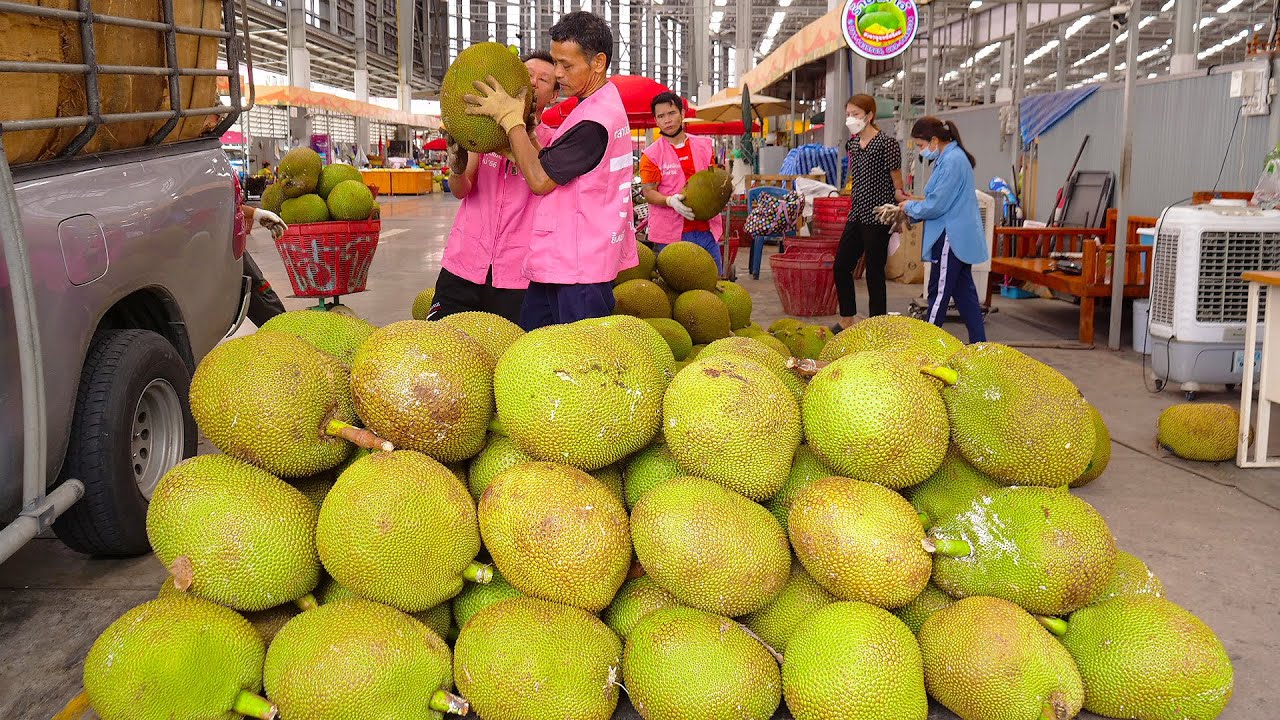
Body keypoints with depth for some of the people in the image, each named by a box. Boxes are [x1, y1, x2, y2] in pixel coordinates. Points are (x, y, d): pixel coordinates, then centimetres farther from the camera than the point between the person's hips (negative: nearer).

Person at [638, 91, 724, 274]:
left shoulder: (704, 146, 11)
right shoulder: (651, 155, -1)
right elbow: (648, 192, -4)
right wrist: (670, 201, -22)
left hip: (706, 229, 4)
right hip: (670, 233, -4)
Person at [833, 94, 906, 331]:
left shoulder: (887, 143, -12)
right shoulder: (852, 144, 10)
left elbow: (897, 184, -9)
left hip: (877, 216, -8)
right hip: (857, 213, 8)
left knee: (874, 273, -1)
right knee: (841, 267, 10)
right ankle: (847, 320, 25)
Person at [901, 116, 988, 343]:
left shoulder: (952, 161, -18)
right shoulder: (951, 158, 14)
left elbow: (937, 205, -19)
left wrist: (910, 207, -3)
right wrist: (913, 209, 9)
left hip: (951, 238, -10)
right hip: (960, 237, 10)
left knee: (939, 293, -2)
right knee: (964, 291, 12)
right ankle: (979, 343, 17)